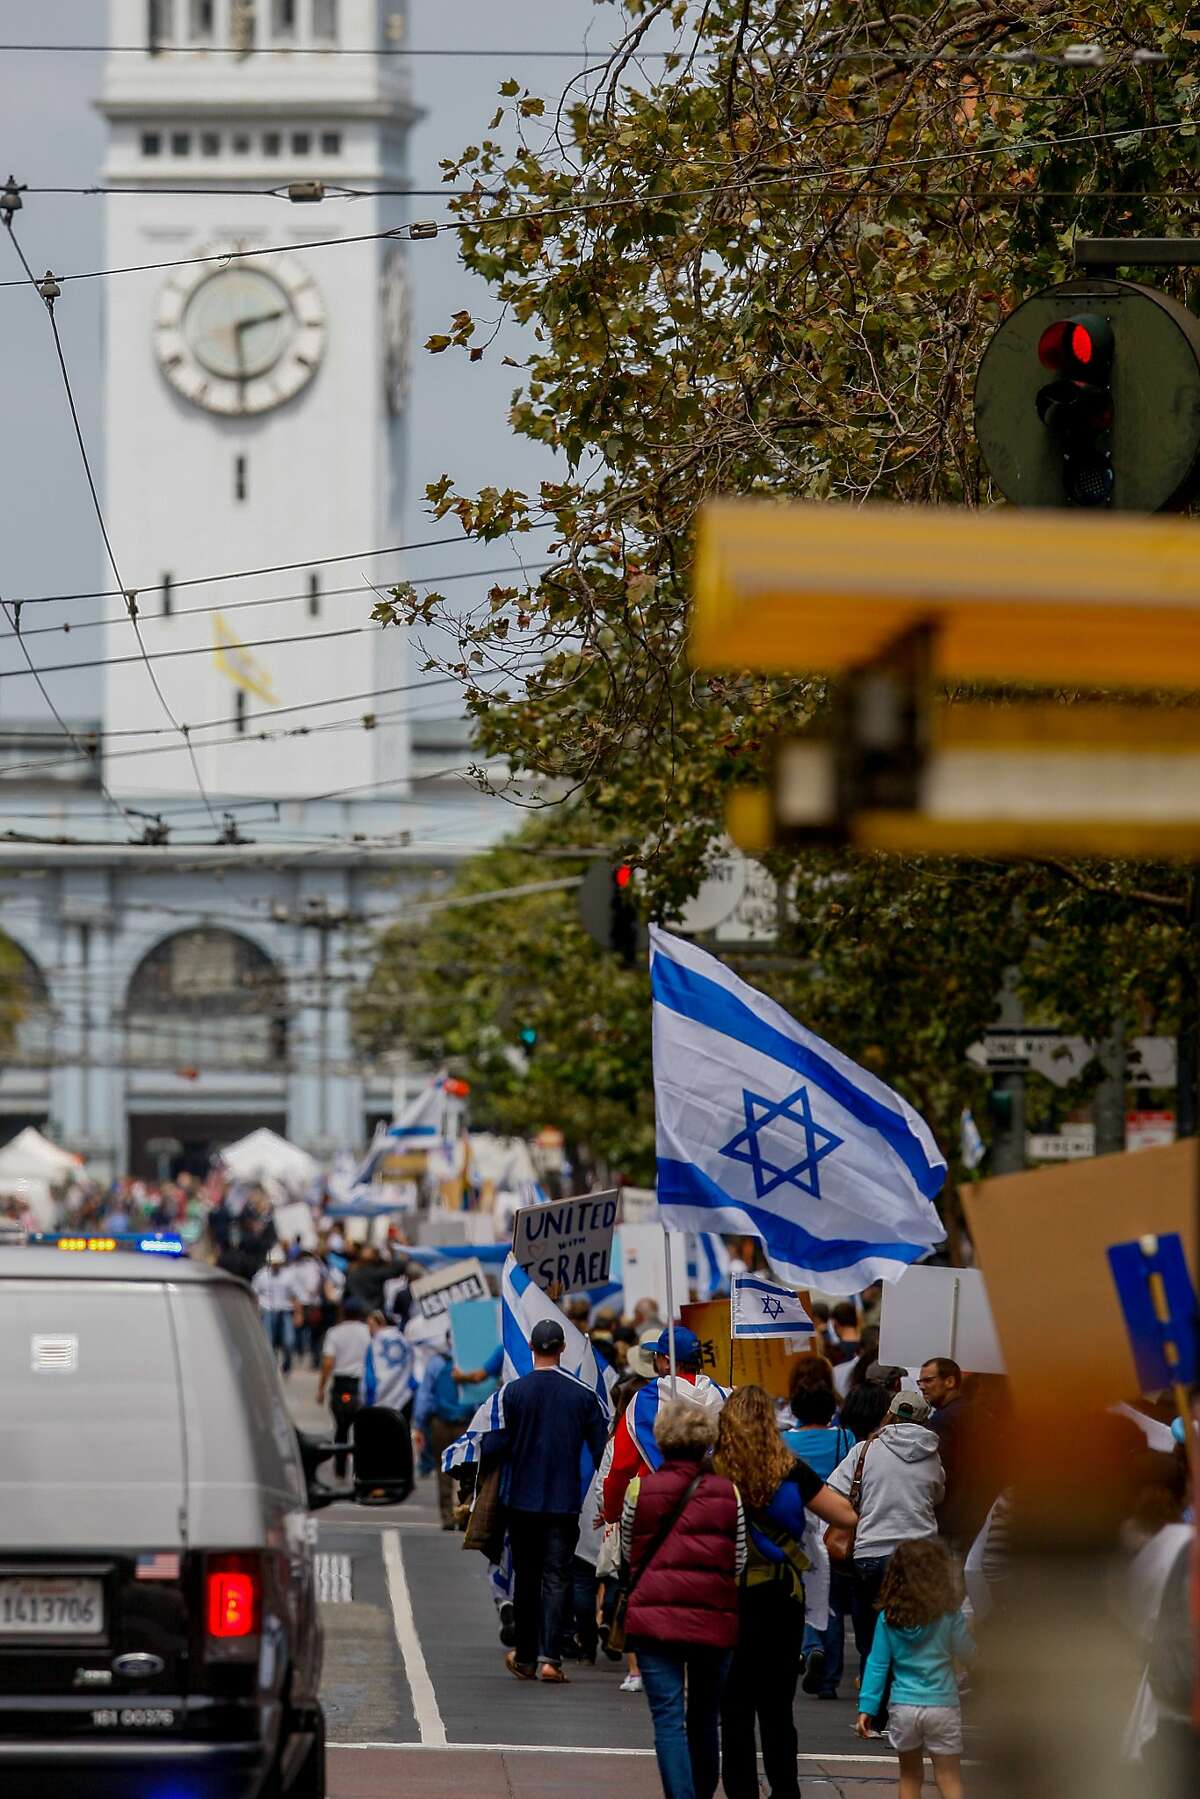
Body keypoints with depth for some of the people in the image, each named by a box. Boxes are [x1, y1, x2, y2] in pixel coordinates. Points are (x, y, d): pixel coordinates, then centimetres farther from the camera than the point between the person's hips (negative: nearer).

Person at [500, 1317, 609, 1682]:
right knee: (557, 1577, 1)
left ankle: (524, 1658, 18)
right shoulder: (582, 1394, -2)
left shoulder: (514, 1392, -5)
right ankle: (549, 1657, -12)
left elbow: (501, 1447, -2)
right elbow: (600, 1450, 0)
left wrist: (495, 1493, 8)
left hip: (522, 1500, 0)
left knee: (526, 1578, 12)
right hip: (565, 1500, 0)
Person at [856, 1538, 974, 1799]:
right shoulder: (949, 1615, -8)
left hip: (902, 1707, 2)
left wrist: (866, 1708, 1)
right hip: (941, 1707, -2)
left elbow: (877, 1664, -2)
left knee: (909, 1777, 18)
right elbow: (965, 1656, 0)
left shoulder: (888, 1617, -1)